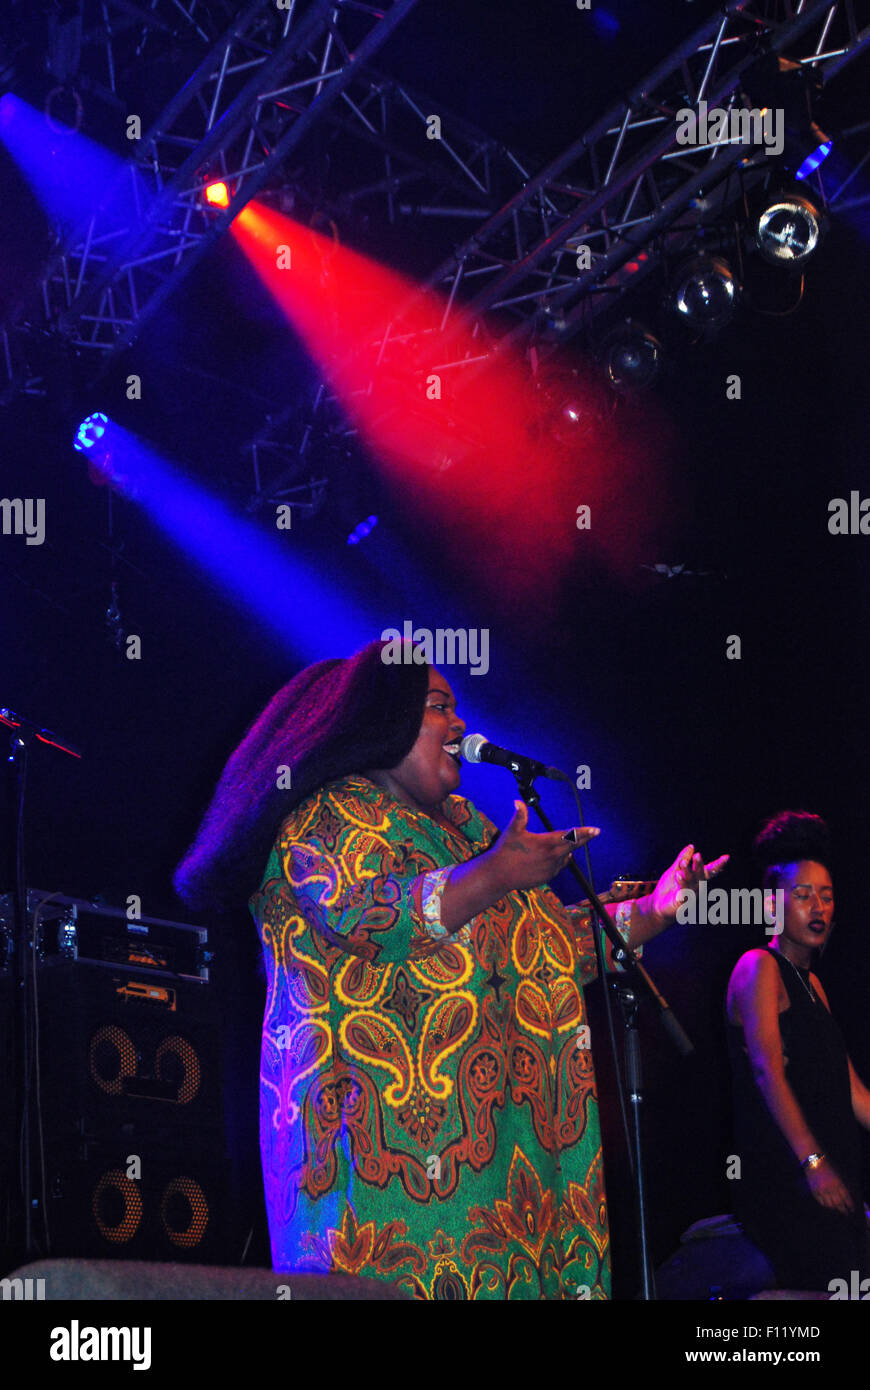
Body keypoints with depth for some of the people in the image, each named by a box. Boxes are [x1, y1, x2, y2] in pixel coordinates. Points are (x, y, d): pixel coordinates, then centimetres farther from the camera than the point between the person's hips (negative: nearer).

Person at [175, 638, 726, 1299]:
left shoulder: (470, 828, 26)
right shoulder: (326, 814, 2)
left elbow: (564, 943, 25)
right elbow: (365, 915, -18)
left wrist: (648, 913, 12)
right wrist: (494, 875, -26)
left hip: (501, 1119, 7)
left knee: (507, 1263, -2)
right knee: (406, 1262, -15)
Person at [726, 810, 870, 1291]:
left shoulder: (810, 981, 21)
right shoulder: (759, 967, -4)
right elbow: (767, 1071, -15)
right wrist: (813, 1160, -21)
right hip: (785, 1175, -8)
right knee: (824, 1284, -18)